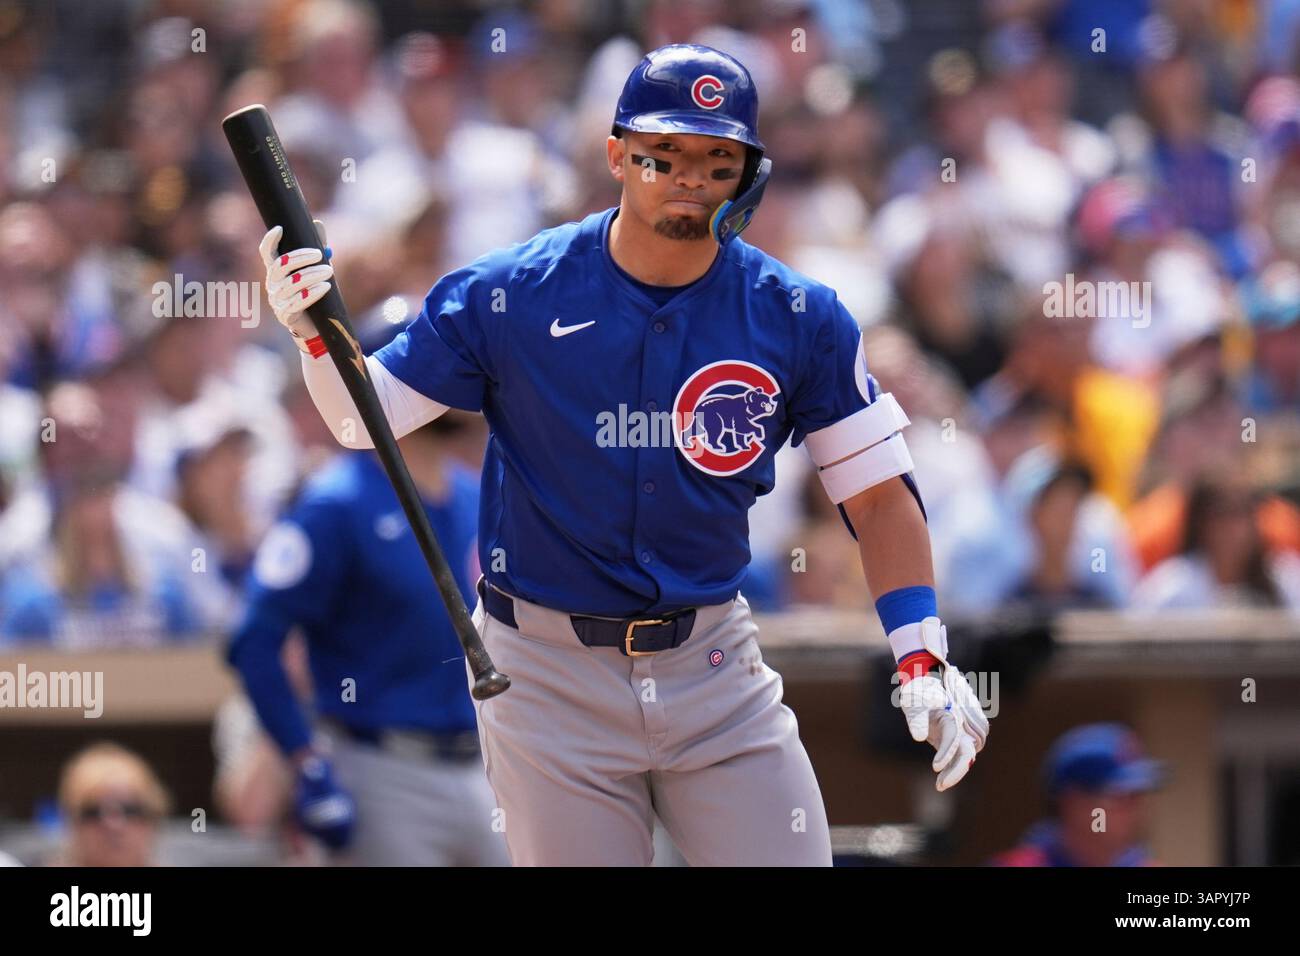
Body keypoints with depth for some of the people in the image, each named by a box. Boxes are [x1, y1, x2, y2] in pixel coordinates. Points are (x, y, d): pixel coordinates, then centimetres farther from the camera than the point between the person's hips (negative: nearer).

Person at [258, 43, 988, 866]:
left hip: (713, 666, 2)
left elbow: (877, 490, 0)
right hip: (547, 673, -1)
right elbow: (363, 418, 0)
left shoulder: (799, 319, -5)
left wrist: (922, 658, -10)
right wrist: (316, 332, -21)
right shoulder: (509, 298, -9)